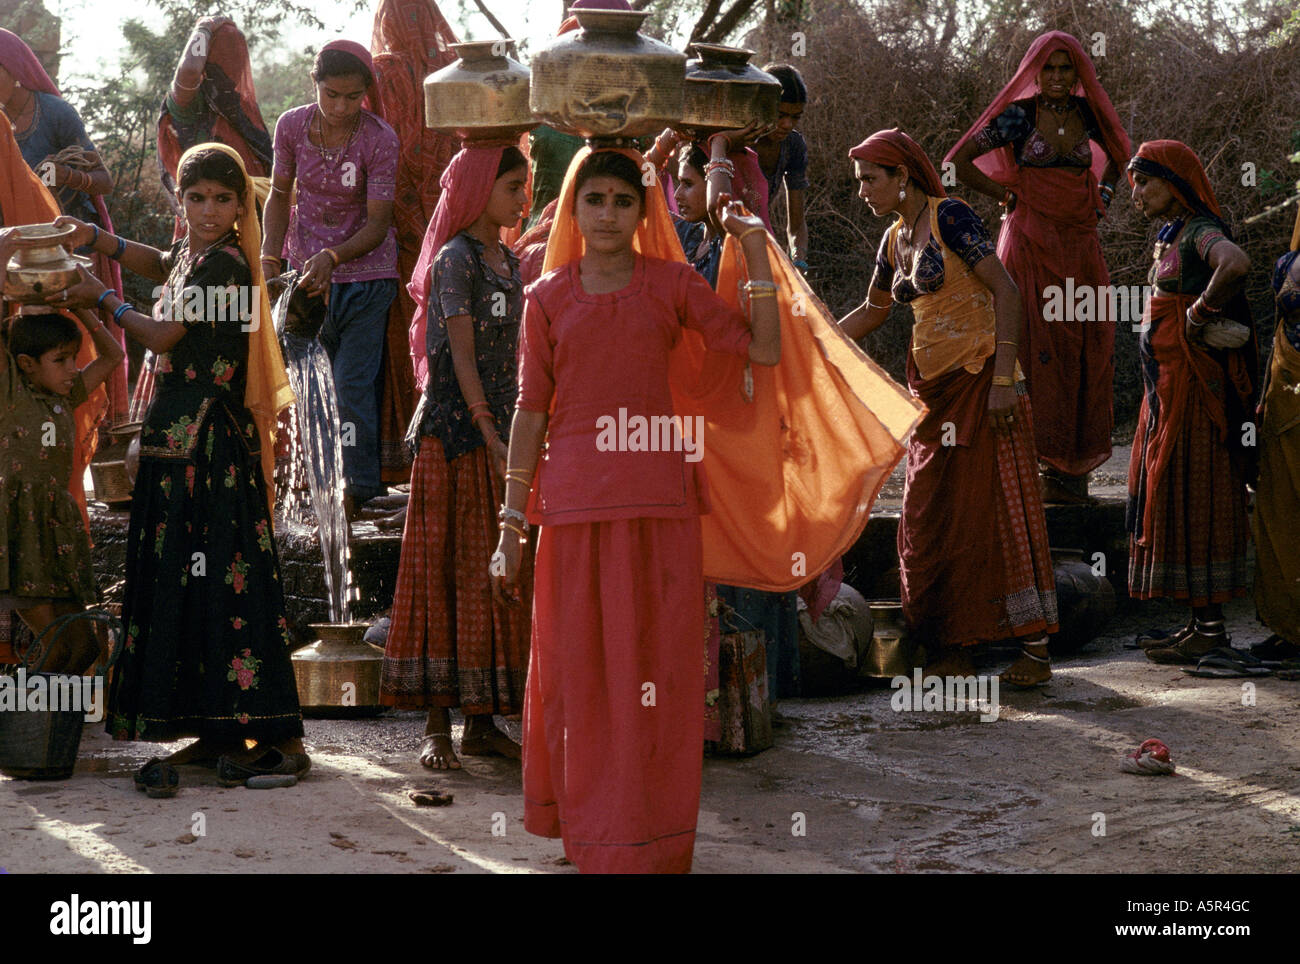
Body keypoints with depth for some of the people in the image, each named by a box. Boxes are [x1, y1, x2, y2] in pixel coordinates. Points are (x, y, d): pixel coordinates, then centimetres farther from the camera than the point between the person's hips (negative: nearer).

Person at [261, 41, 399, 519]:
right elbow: (280, 195, 7)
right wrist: (270, 257, -6)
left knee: (354, 384, -5)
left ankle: (358, 488, 7)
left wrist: (332, 257, -32)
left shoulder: (380, 139, -17)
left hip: (364, 275, -4)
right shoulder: (292, 126, -7)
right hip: (306, 268, 4)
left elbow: (377, 224, -17)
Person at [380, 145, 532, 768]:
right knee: (451, 568, -5)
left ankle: (481, 722, 14)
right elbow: (460, 353, -15)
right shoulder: (455, 259, -9)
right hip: (456, 431, -8)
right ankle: (436, 724, -1)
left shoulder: (509, 262, 15)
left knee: (495, 573, 8)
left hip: (499, 430, 8)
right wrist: (488, 431, -22)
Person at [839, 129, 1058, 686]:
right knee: (931, 520, 5)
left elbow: (1005, 291, -15)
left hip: (978, 381, -8)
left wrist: (1003, 378, -20)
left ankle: (1035, 649, -2)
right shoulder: (895, 239, 14)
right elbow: (872, 312, 29)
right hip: (932, 385, 8)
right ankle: (954, 652, 11)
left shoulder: (948, 217, -10)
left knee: (997, 505, -7)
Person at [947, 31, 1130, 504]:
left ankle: (1073, 465, 9)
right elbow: (959, 161, -5)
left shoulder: (1087, 114, 8)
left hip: (1080, 243, 5)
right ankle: (1042, 464, -6)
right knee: (1038, 348, -8)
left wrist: (1102, 195, 13)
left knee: (1089, 349, 2)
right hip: (1031, 243, -5)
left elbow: (1116, 154, 29)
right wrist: (1009, 195, -2)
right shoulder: (1019, 116, -5)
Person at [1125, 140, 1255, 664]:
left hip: (1193, 383, -9)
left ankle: (1211, 626, -1)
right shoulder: (1170, 237, 16)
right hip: (1166, 385, 9)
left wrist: (1199, 313, -23)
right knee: (1170, 500, 11)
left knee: (1192, 498, -6)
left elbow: (1236, 265, -35)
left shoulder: (1201, 232, -13)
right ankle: (1199, 622, 16)